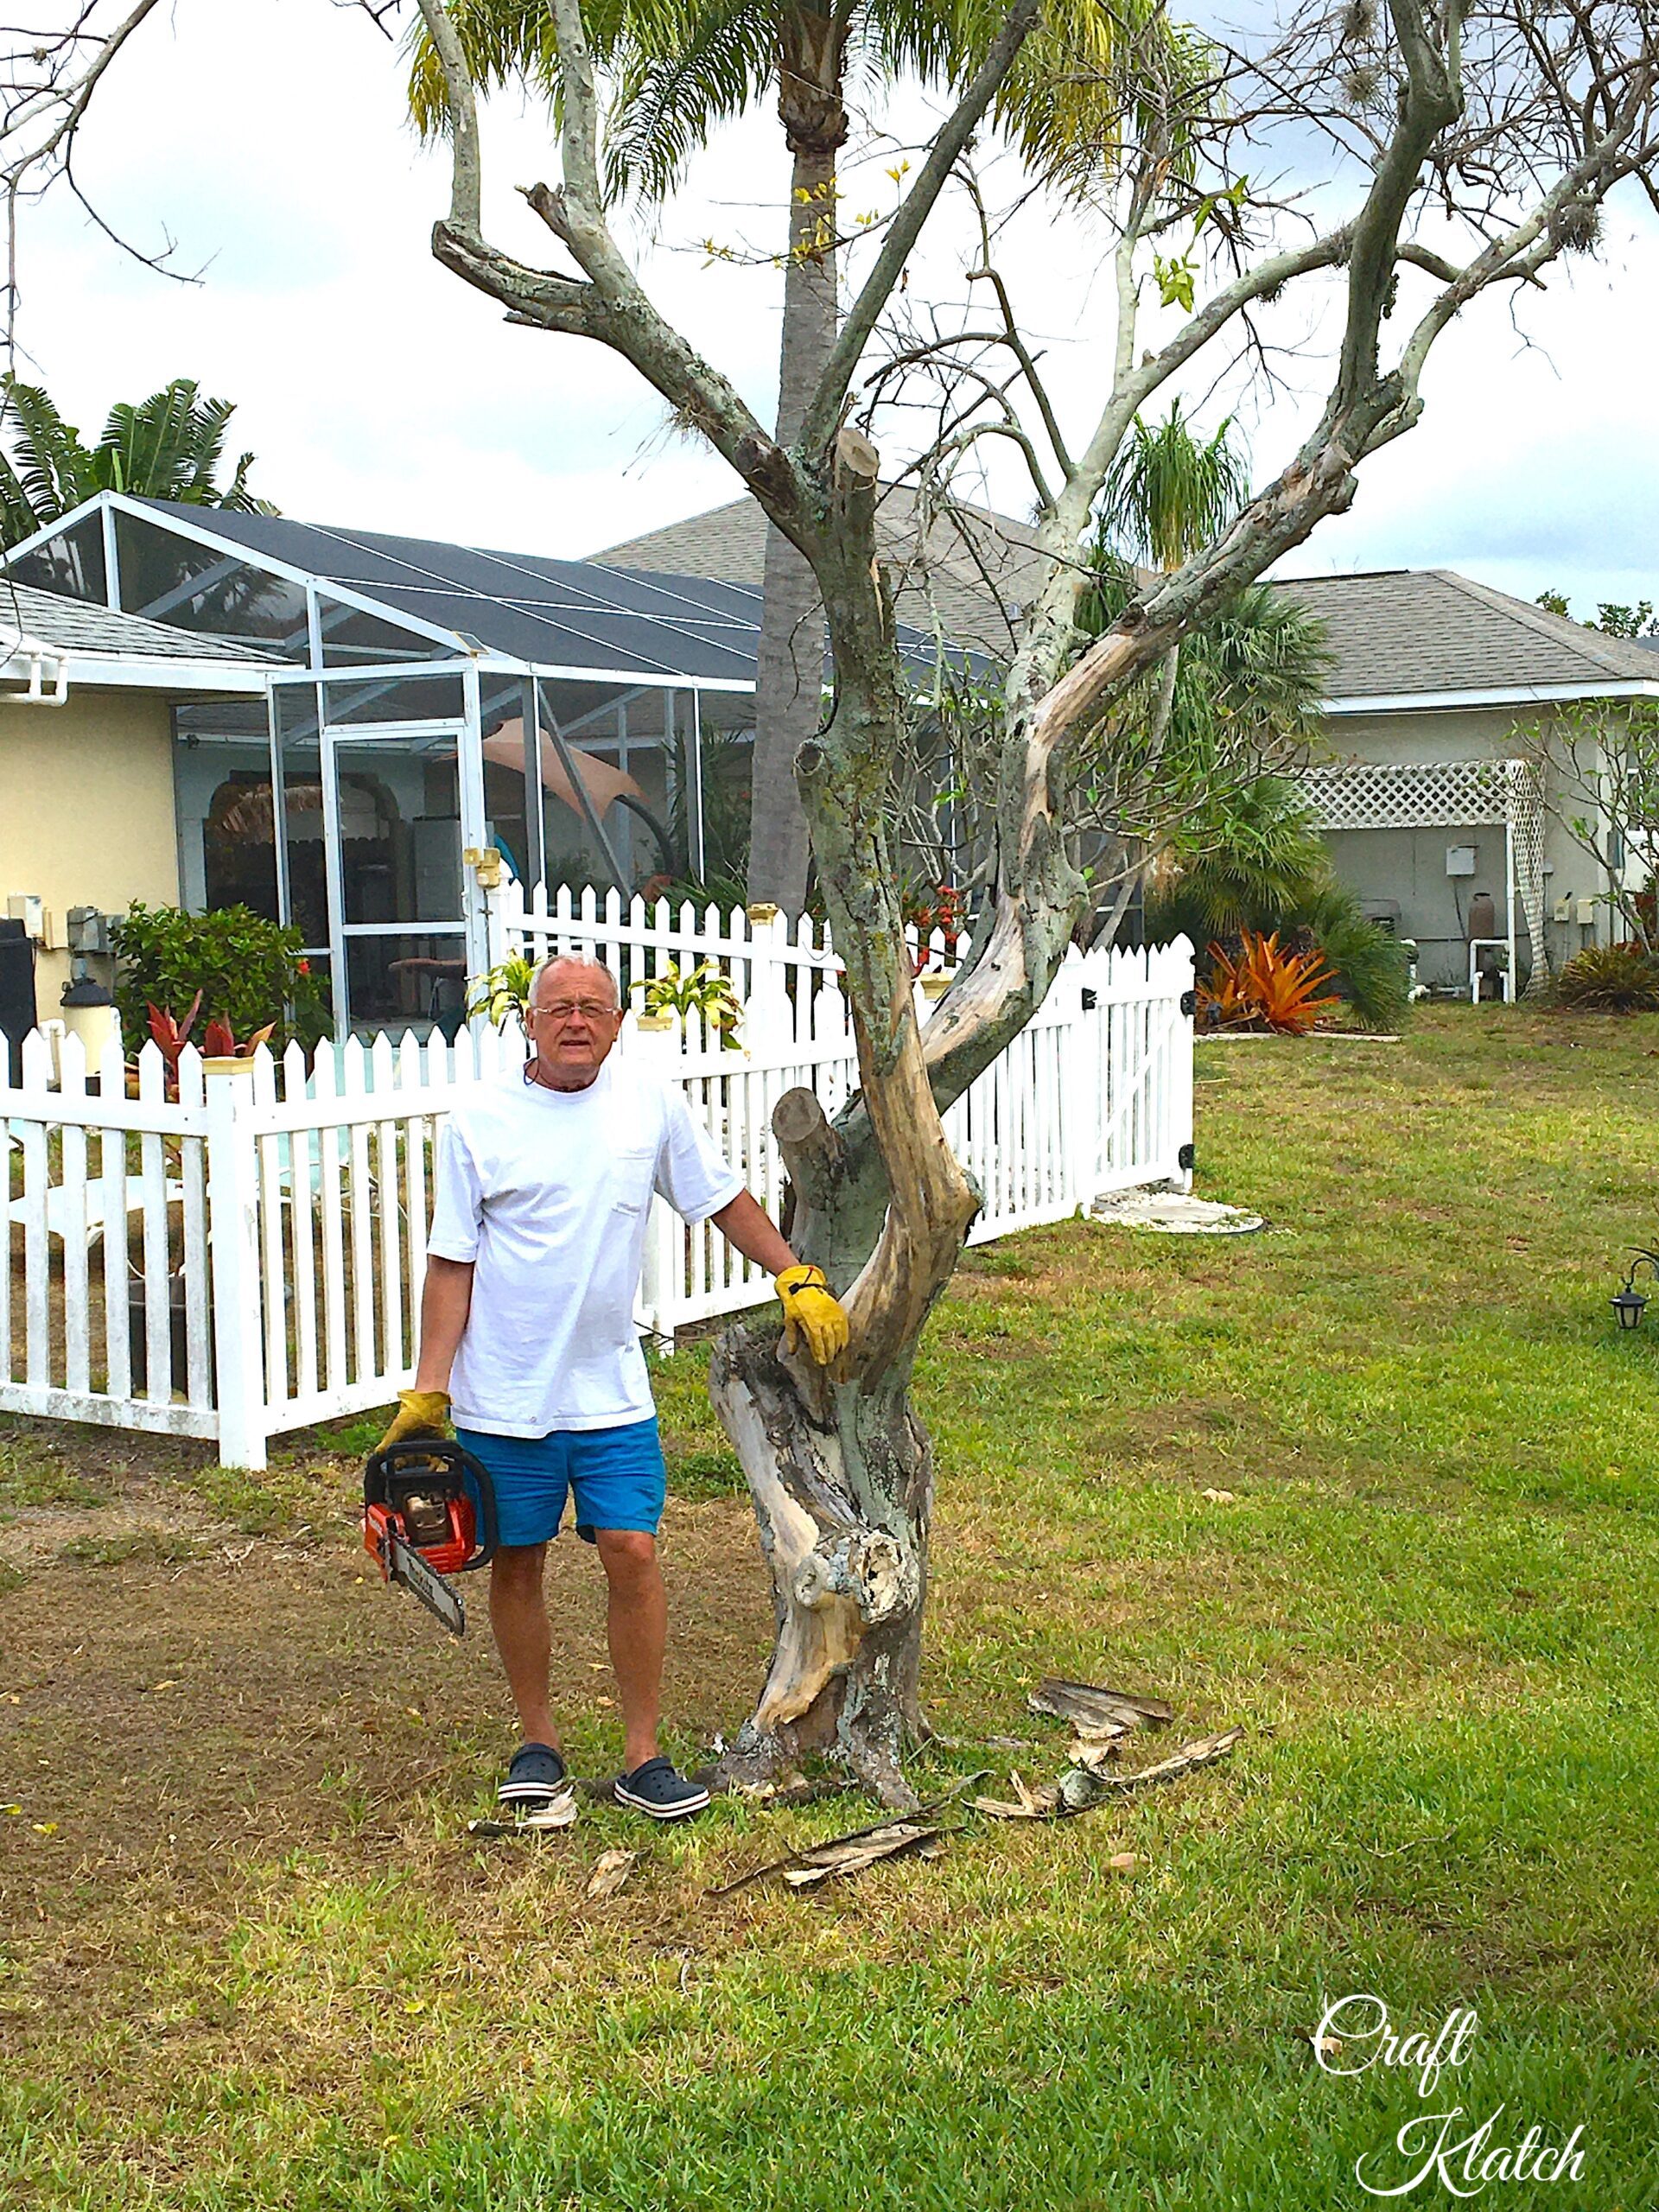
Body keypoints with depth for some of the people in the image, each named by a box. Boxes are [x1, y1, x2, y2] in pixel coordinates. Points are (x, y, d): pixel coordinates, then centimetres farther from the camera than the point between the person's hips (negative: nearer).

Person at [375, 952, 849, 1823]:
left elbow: (723, 1202, 14)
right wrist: (426, 1392, -6)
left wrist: (798, 1279, 10)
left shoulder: (653, 1105, 0)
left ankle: (643, 1758, 7)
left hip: (611, 1391, 1)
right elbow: (451, 1264, -3)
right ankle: (537, 1745, 24)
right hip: (502, 1397, -1)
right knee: (517, 1564, 8)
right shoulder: (479, 1121, -5)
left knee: (632, 1554, -4)